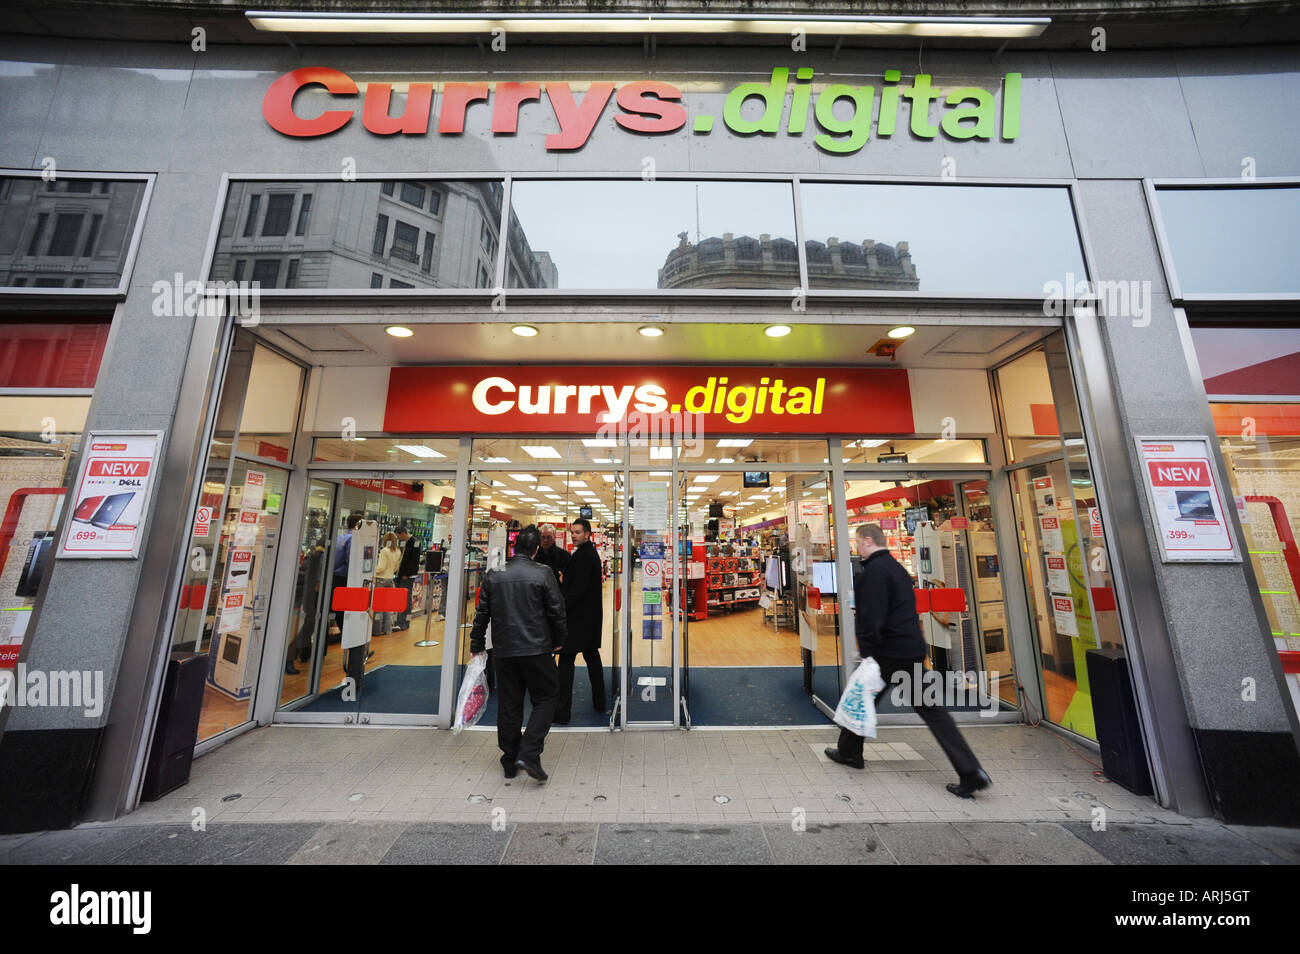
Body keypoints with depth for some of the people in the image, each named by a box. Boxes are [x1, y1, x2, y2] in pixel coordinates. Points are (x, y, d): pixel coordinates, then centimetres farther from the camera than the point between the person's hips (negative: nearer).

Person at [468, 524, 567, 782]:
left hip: (504, 650, 4)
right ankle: (528, 753, -1)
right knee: (545, 700, 10)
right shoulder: (543, 574, -10)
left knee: (508, 705, 15)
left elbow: (482, 613, 7)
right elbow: (557, 611, -5)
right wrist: (559, 640, 10)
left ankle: (510, 761, 26)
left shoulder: (493, 575, 1)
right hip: (537, 649, -4)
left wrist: (477, 645, 19)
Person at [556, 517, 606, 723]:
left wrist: (562, 608, -18)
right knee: (591, 656, 18)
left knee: (566, 659, -4)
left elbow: (578, 588, -23)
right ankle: (599, 701, 28)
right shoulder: (592, 553, 14)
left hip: (579, 616, -10)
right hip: (591, 614, 10)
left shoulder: (583, 555, -17)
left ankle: (563, 711, 1)